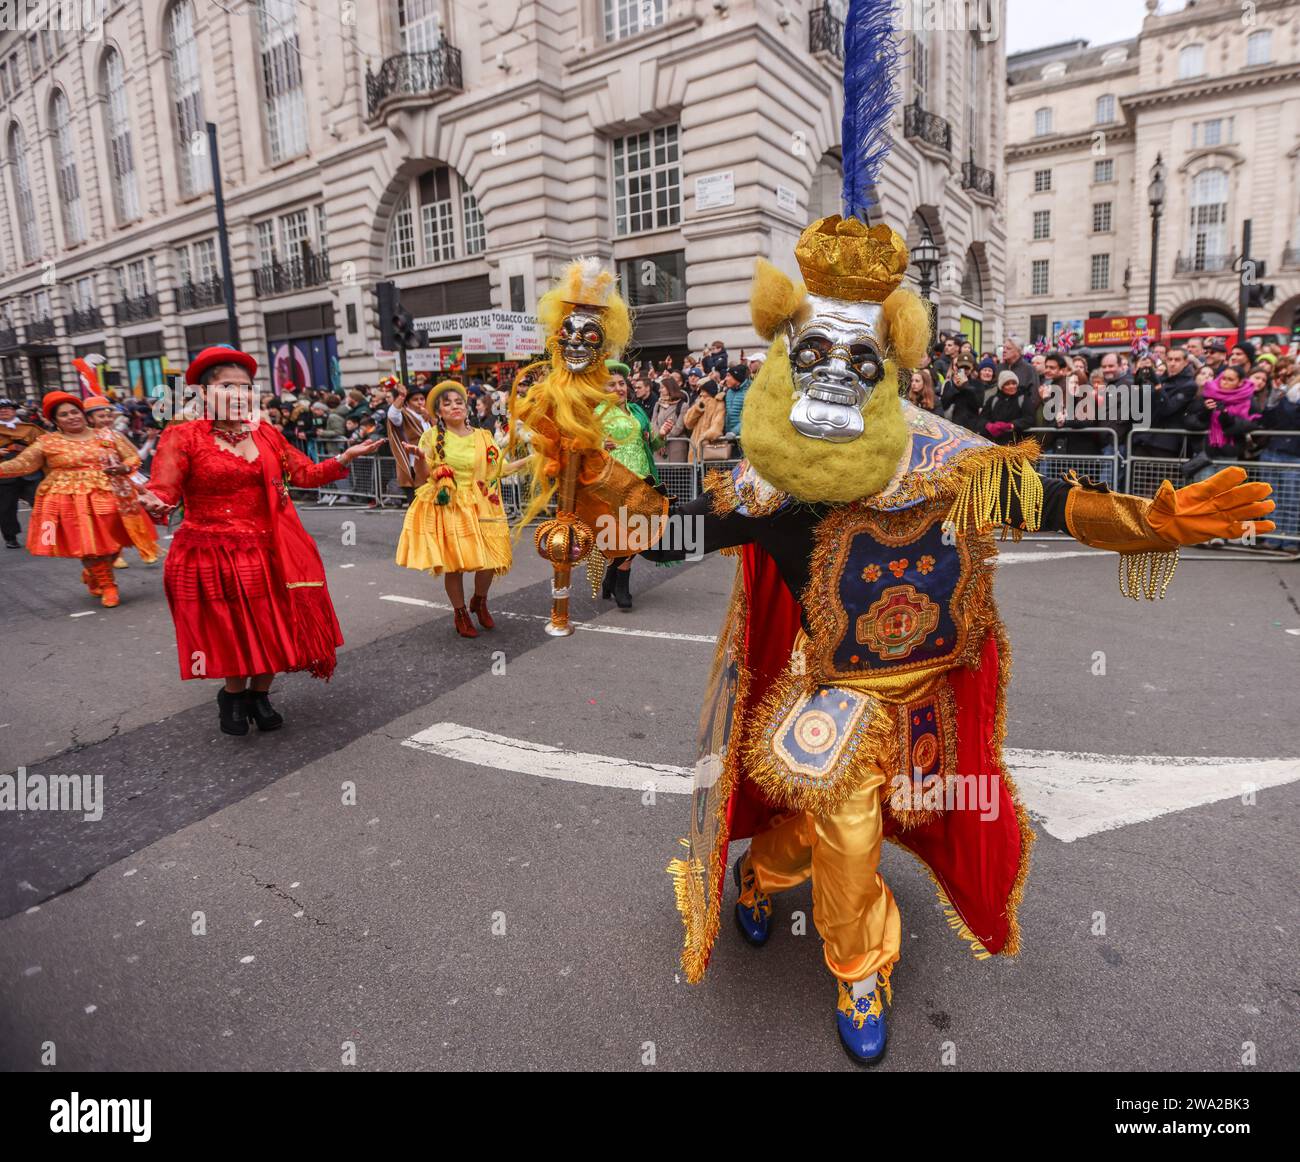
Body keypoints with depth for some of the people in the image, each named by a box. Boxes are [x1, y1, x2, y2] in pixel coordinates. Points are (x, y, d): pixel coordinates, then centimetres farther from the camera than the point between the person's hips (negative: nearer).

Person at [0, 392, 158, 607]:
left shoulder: (109, 436, 6)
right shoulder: (47, 443, 2)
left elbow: (134, 458, 6)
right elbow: (22, 464, -4)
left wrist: (124, 468, -15)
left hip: (110, 498, 2)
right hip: (71, 501, -2)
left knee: (111, 542, 8)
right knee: (87, 544, -3)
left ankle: (91, 575, 34)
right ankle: (107, 585, 13)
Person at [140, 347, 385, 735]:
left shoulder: (266, 434, 7)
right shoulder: (182, 436, -7)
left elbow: (305, 474, 8)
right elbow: (162, 491, -15)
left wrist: (347, 456, -5)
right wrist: (152, 503, -38)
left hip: (269, 554, 4)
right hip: (212, 556, -4)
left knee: (275, 633, 10)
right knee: (234, 639, 5)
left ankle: (259, 695, 35)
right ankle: (233, 694, 35)